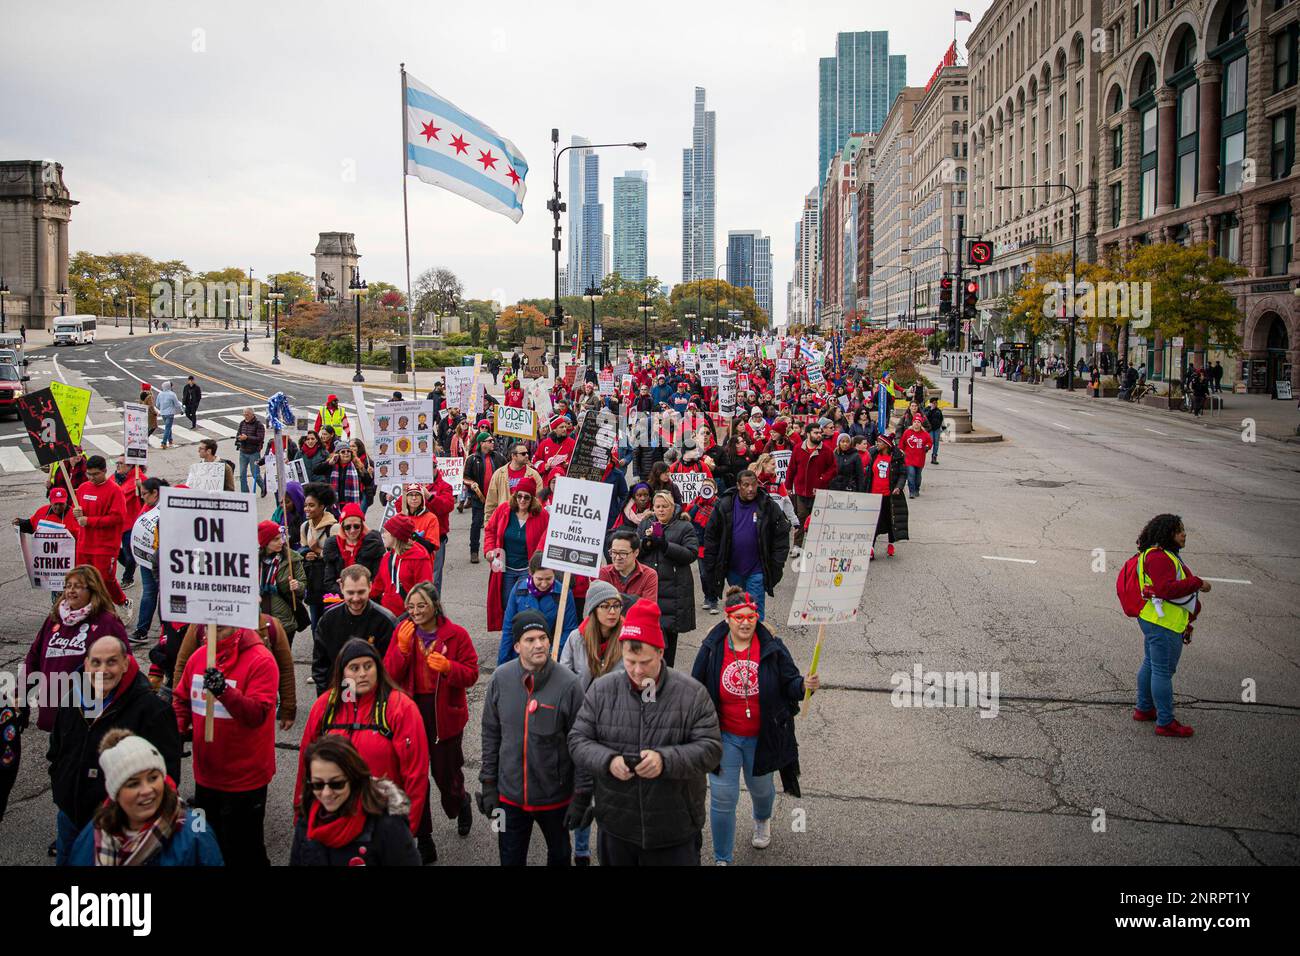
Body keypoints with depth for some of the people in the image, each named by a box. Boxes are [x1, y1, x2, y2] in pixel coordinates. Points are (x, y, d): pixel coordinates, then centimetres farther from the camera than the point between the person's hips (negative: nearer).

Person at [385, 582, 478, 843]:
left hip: (445, 715, -2)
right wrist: (403, 648, -20)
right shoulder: (402, 632, -2)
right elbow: (391, 675, -6)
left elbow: (471, 675, -9)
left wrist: (447, 667, -26)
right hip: (411, 713, 2)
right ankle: (421, 833, 25)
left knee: (446, 772, 9)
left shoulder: (456, 634, -10)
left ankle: (461, 804, 44)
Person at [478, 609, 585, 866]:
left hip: (556, 796, -2)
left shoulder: (568, 683, -17)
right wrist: (488, 784, 3)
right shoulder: (501, 678, -8)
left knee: (559, 854, 22)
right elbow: (491, 734, 2)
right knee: (511, 858, 17)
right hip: (509, 794, 2)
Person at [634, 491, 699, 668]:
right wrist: (646, 542, -10)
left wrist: (665, 545, -18)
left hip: (673, 589, -2)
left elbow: (691, 554, -8)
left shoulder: (685, 527, 5)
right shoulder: (645, 524, 15)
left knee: (670, 632, 4)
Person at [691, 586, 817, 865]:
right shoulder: (712, 649, -11)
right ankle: (722, 859, 19)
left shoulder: (772, 648, -12)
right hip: (724, 737, -1)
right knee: (723, 798, 0)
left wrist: (804, 685, -28)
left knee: (761, 788, 24)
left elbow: (789, 684, -5)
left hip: (761, 737, 1)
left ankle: (762, 821, 60)